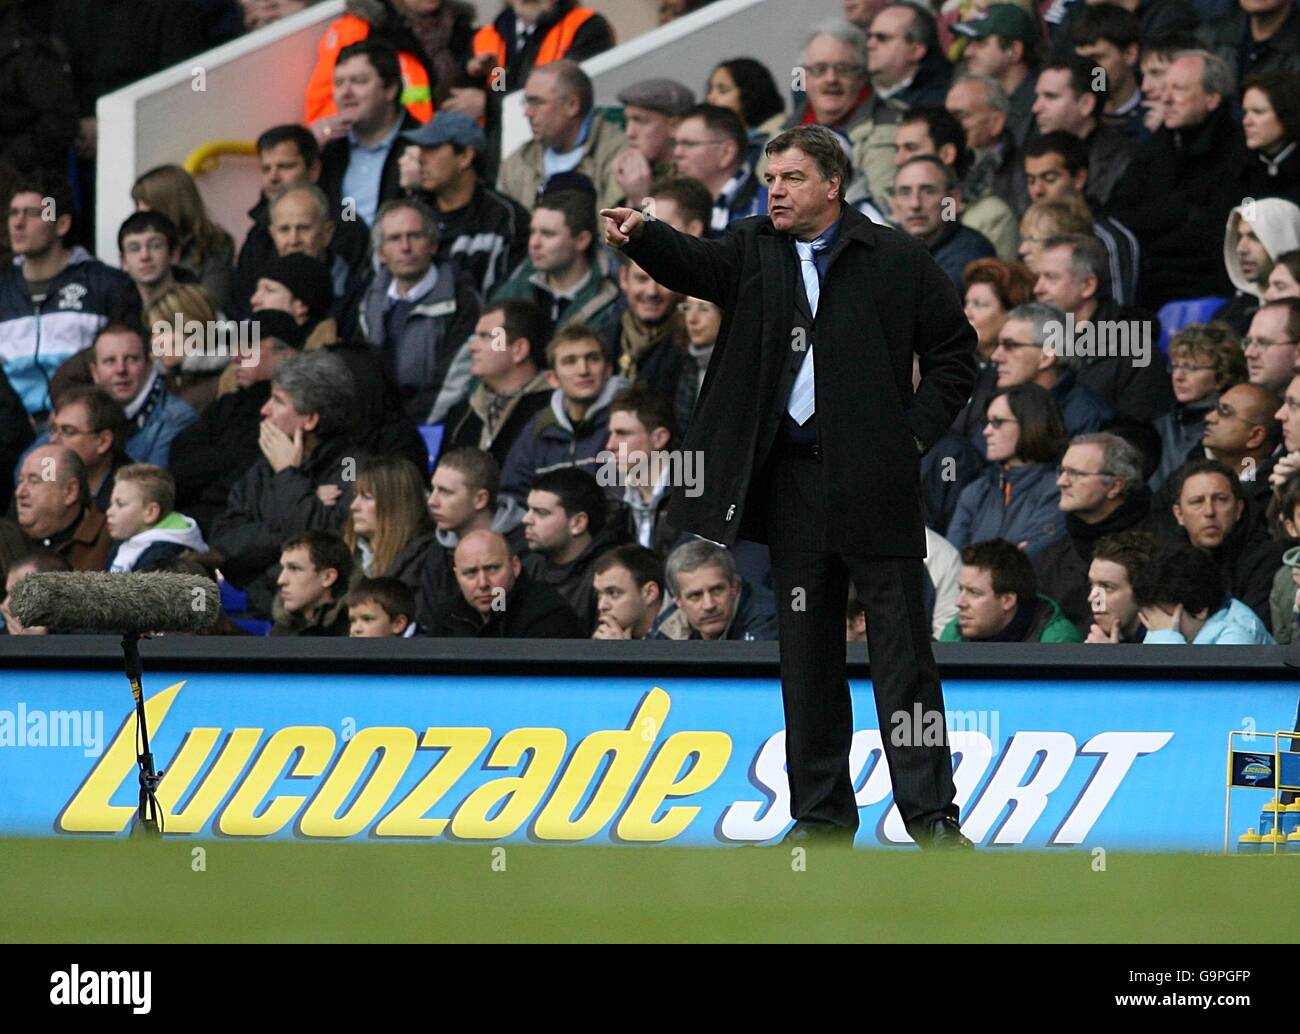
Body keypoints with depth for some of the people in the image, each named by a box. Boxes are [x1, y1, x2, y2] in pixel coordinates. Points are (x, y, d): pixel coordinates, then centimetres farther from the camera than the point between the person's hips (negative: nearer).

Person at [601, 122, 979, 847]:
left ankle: (931, 810, 0)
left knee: (902, 645, -3)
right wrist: (641, 236, -31)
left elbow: (956, 353, 5)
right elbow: (695, 265, -11)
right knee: (807, 650, 7)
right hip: (792, 481, 4)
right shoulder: (757, 251, 8)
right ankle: (822, 810, 14)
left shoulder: (896, 261, 0)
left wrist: (915, 434, -4)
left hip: (874, 480, -4)